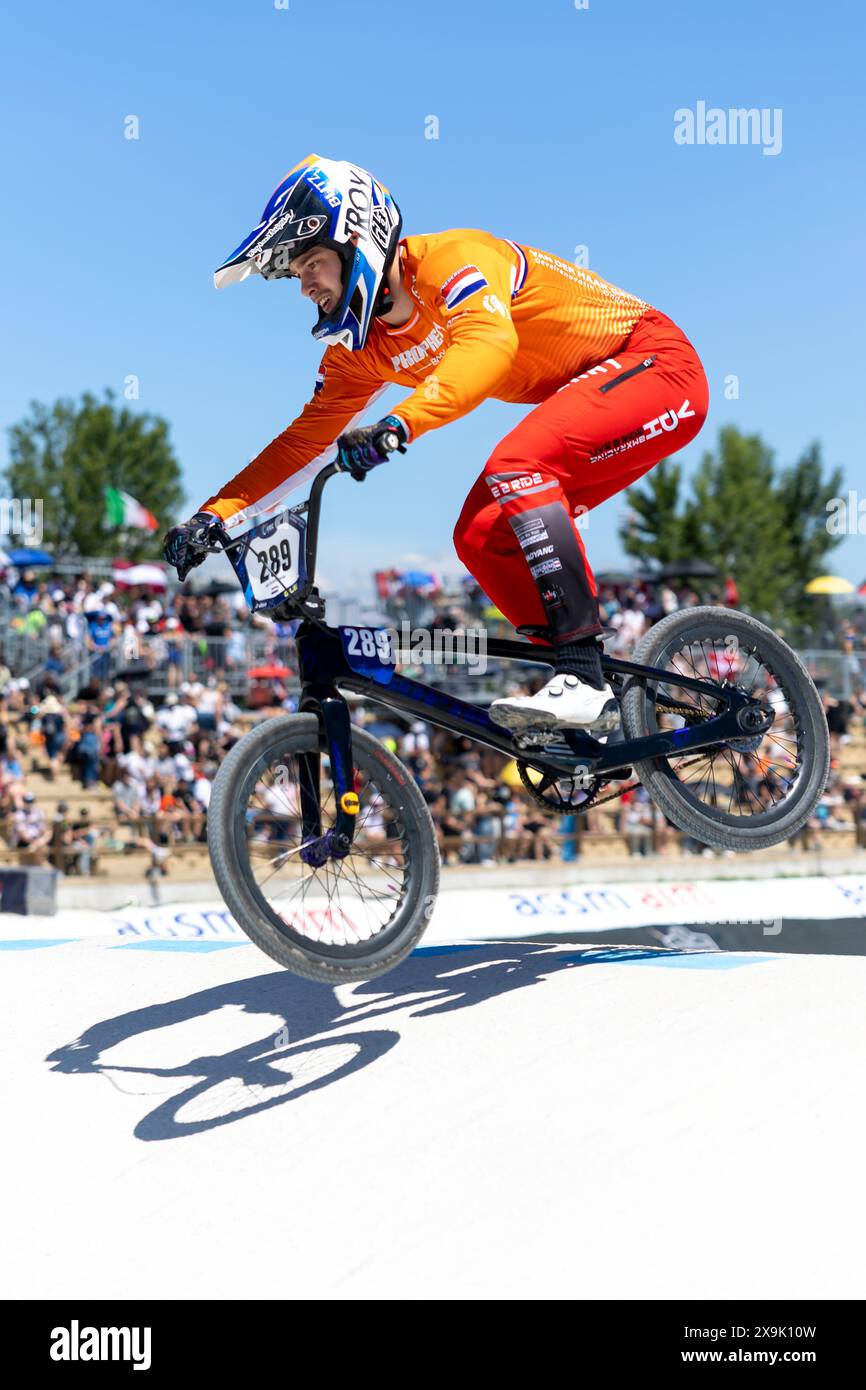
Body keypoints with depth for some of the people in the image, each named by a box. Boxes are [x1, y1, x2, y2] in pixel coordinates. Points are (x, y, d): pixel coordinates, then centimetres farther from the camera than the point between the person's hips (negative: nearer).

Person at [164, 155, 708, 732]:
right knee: (482, 536, -6)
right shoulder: (360, 349, 3)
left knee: (515, 465, -30)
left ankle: (585, 681, -29)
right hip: (590, 393, 9)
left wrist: (398, 425, -55)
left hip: (657, 362, -9)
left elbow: (489, 343, -42)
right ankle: (576, 685, 3)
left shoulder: (450, 258, -22)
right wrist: (213, 515, -5)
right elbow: (306, 440, 5)